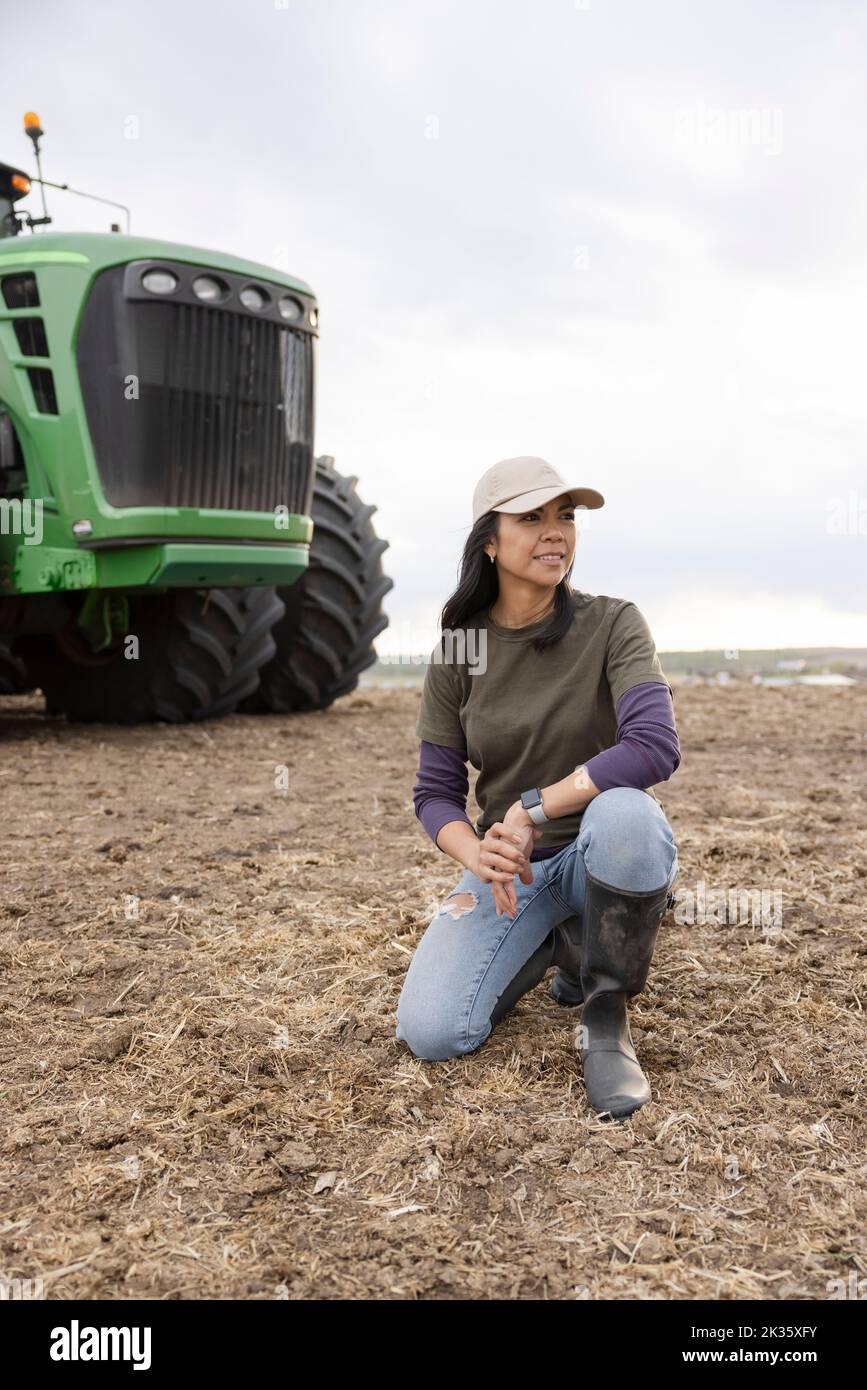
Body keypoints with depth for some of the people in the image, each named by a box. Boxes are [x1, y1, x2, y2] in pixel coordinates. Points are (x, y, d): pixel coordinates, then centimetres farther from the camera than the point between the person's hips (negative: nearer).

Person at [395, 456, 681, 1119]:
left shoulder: (613, 624, -11)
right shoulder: (456, 652, -2)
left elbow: (655, 747, -26)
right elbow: (435, 792, -1)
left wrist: (532, 810, -28)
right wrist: (479, 857, -23)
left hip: (608, 852, -3)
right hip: (512, 867, 3)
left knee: (623, 813, -40)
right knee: (430, 1033, -17)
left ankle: (606, 1011, -14)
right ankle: (553, 945, 15)